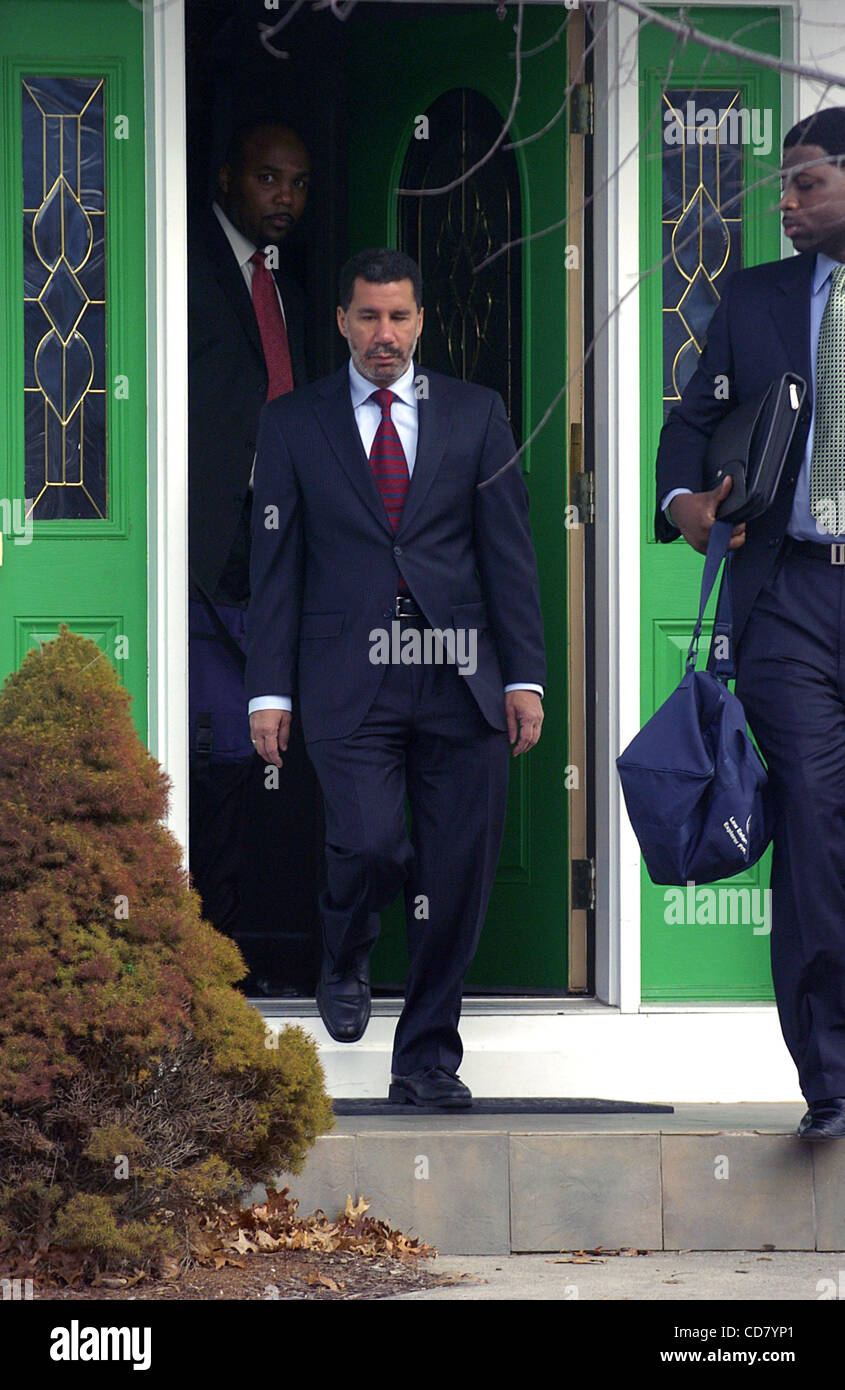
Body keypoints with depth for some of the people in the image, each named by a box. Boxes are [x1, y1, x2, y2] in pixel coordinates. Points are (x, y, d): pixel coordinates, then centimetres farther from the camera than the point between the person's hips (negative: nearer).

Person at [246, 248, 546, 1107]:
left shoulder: (475, 415, 10)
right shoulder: (293, 423, 8)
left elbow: (509, 552, 8)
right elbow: (275, 564, 7)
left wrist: (524, 676, 0)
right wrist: (269, 689, 0)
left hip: (459, 681, 2)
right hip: (349, 680, -2)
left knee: (458, 874, -1)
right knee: (368, 840, -20)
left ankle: (426, 1057, 12)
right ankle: (345, 958, 14)